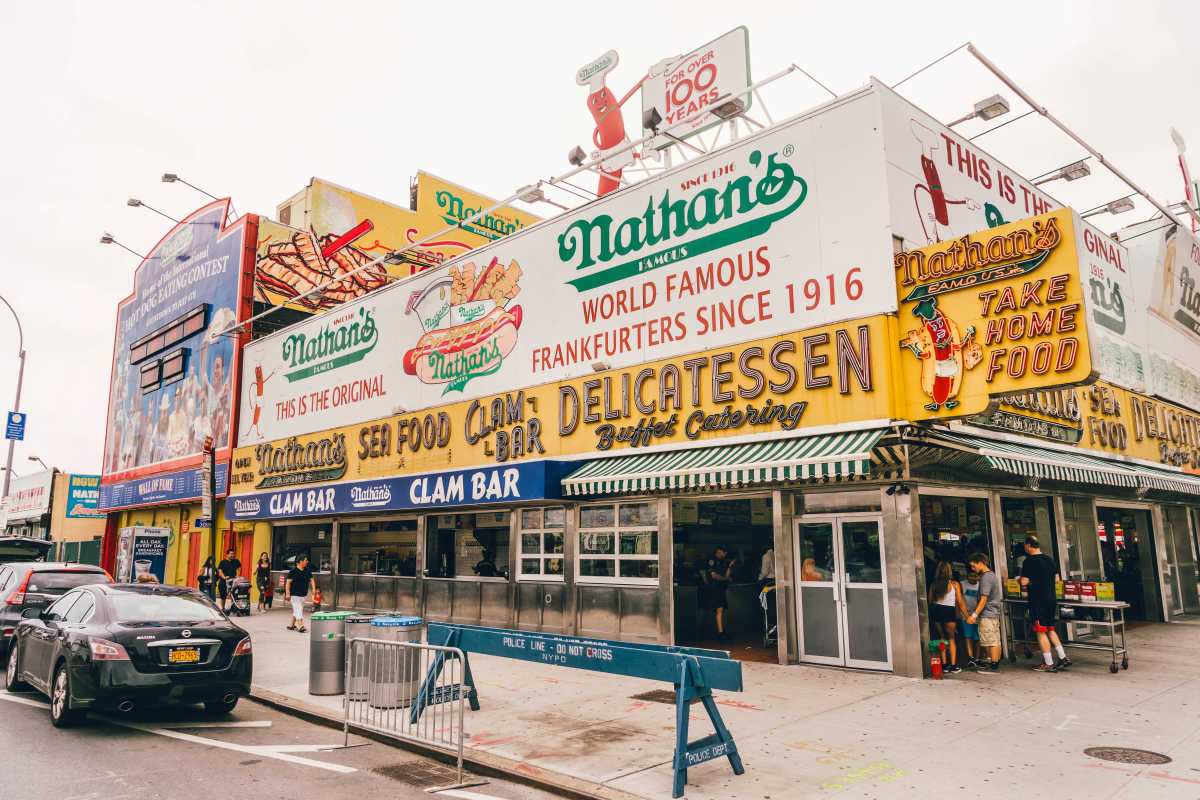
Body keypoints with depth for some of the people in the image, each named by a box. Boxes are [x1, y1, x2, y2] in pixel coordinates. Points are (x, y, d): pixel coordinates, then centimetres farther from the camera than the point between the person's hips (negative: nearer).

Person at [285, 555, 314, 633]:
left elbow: (311, 579, 11)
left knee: (296, 610, 13)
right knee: (298, 609, -12)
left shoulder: (307, 571, 8)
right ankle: (300, 626, -17)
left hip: (303, 594, 6)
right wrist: (287, 593, -16)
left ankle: (291, 625, 24)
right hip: (294, 594, -6)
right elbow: (288, 582, -11)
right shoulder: (293, 571, -10)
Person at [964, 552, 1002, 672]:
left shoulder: (985, 577, -16)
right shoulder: (993, 575, 14)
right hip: (995, 613, 10)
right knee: (996, 640, 12)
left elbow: (984, 600, -19)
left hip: (987, 614, -10)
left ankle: (993, 664, -3)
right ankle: (997, 661, 17)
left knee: (991, 641, -6)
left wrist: (974, 615, -19)